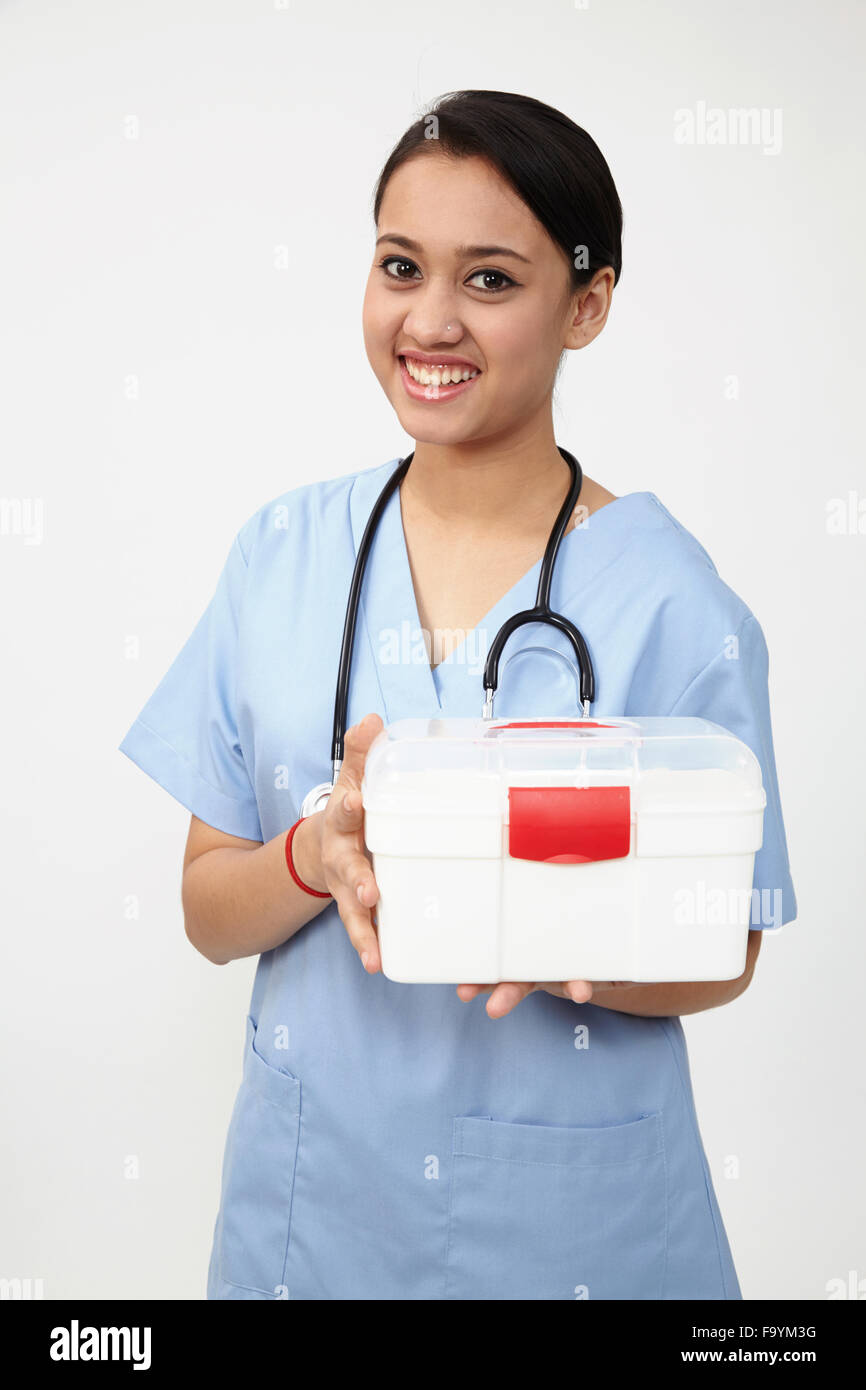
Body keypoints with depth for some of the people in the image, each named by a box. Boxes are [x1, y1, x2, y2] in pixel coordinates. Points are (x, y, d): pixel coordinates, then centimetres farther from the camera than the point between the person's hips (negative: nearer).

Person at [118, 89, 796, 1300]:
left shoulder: (675, 601, -12)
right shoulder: (282, 552, -4)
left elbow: (723, 958, -5)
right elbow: (209, 915, -1)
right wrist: (322, 855, -22)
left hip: (570, 1215, -2)